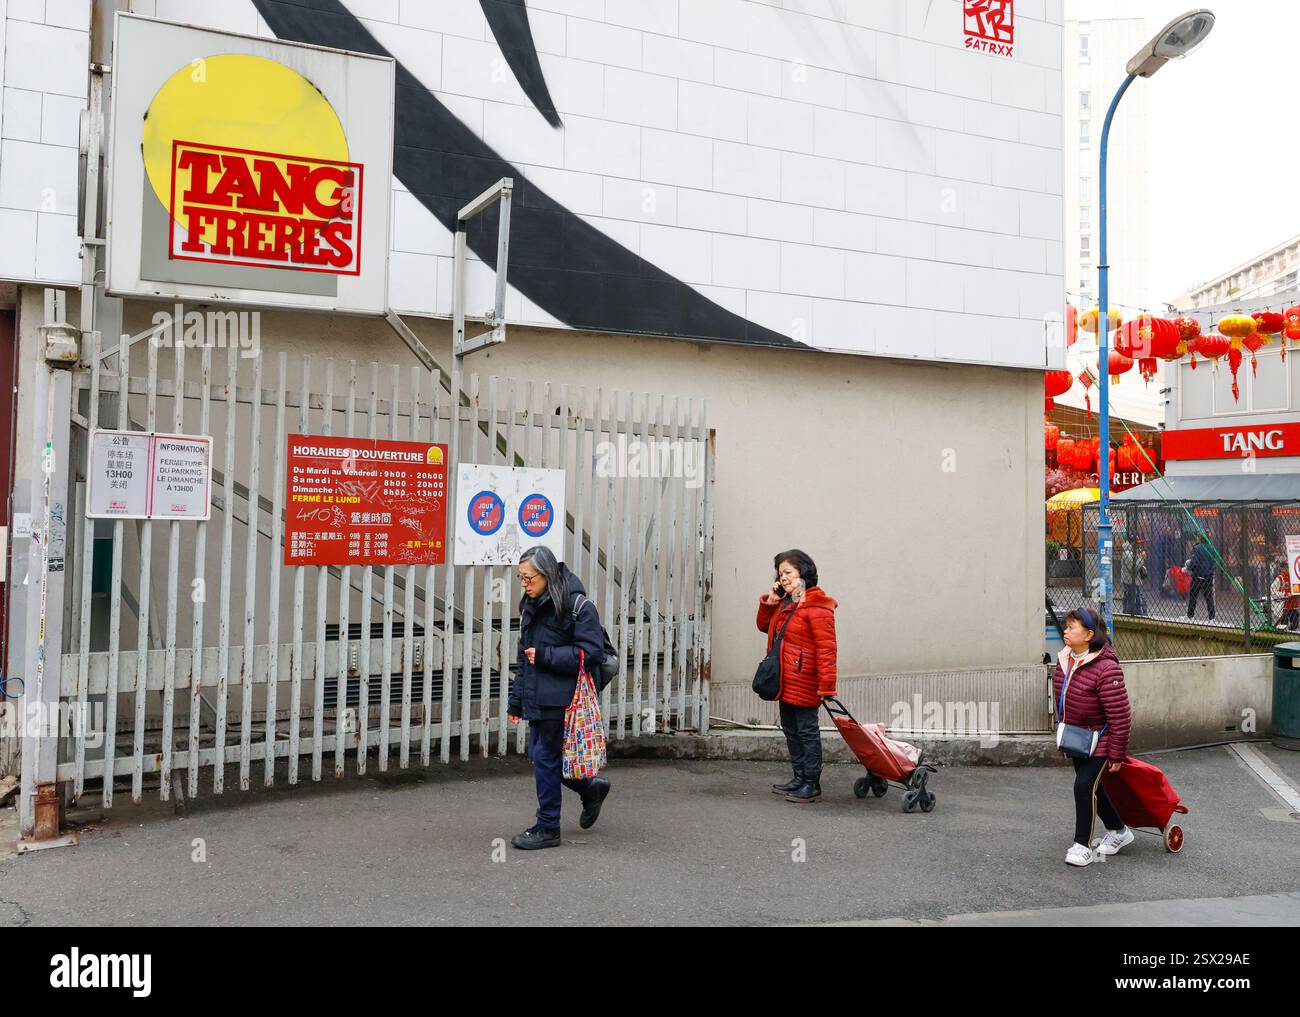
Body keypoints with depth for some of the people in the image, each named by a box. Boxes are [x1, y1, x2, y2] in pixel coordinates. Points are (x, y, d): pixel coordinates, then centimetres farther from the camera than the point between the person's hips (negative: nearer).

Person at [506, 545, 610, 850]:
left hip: (560, 698, -8)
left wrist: (544, 655, -19)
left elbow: (591, 653, -17)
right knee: (540, 754, 12)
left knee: (545, 756, -2)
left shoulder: (578, 605, -13)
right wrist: (516, 701, 15)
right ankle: (591, 788, 34)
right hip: (537, 697, 8)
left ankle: (547, 829, 12)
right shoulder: (531, 607, 12)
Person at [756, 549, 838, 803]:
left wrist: (826, 687, -23)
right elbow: (764, 626, 24)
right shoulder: (785, 603, 12)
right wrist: (768, 602, 7)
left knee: (807, 731, 0)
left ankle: (812, 784, 11)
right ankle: (800, 779, 28)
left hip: (804, 683, -10)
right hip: (785, 682, 10)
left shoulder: (817, 607, -17)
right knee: (791, 731, 17)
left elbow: (826, 649, -20)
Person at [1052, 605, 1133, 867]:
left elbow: (1120, 716, -23)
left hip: (1100, 741, -8)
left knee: (1084, 786, -14)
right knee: (1092, 787, 17)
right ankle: (1118, 831, 39)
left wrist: (1117, 754, -18)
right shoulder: (1064, 661, -1)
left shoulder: (1106, 668, -26)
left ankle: (1083, 845, 0)